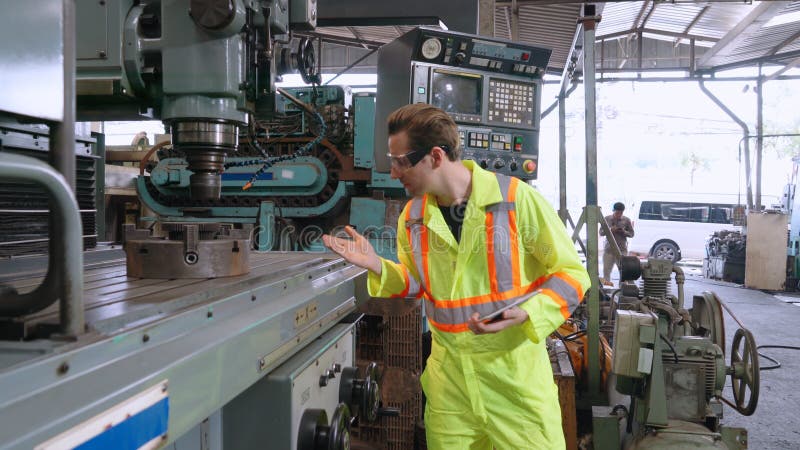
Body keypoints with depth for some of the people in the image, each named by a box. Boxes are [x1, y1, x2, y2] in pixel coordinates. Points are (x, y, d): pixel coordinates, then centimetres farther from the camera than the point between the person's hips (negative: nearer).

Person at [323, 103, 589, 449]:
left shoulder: (517, 198, -15)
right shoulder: (412, 217, 1)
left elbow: (572, 273, -7)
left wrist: (528, 314, -23)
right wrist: (377, 267, -4)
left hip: (514, 367, -4)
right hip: (448, 370, 4)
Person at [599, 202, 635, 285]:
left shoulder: (626, 220, 4)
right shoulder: (607, 219, 5)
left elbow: (631, 234, 8)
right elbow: (601, 232, 6)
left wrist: (624, 232, -13)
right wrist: (610, 230, -12)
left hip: (622, 249, -1)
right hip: (609, 248, 1)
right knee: (606, 268, 1)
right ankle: (606, 281, 7)